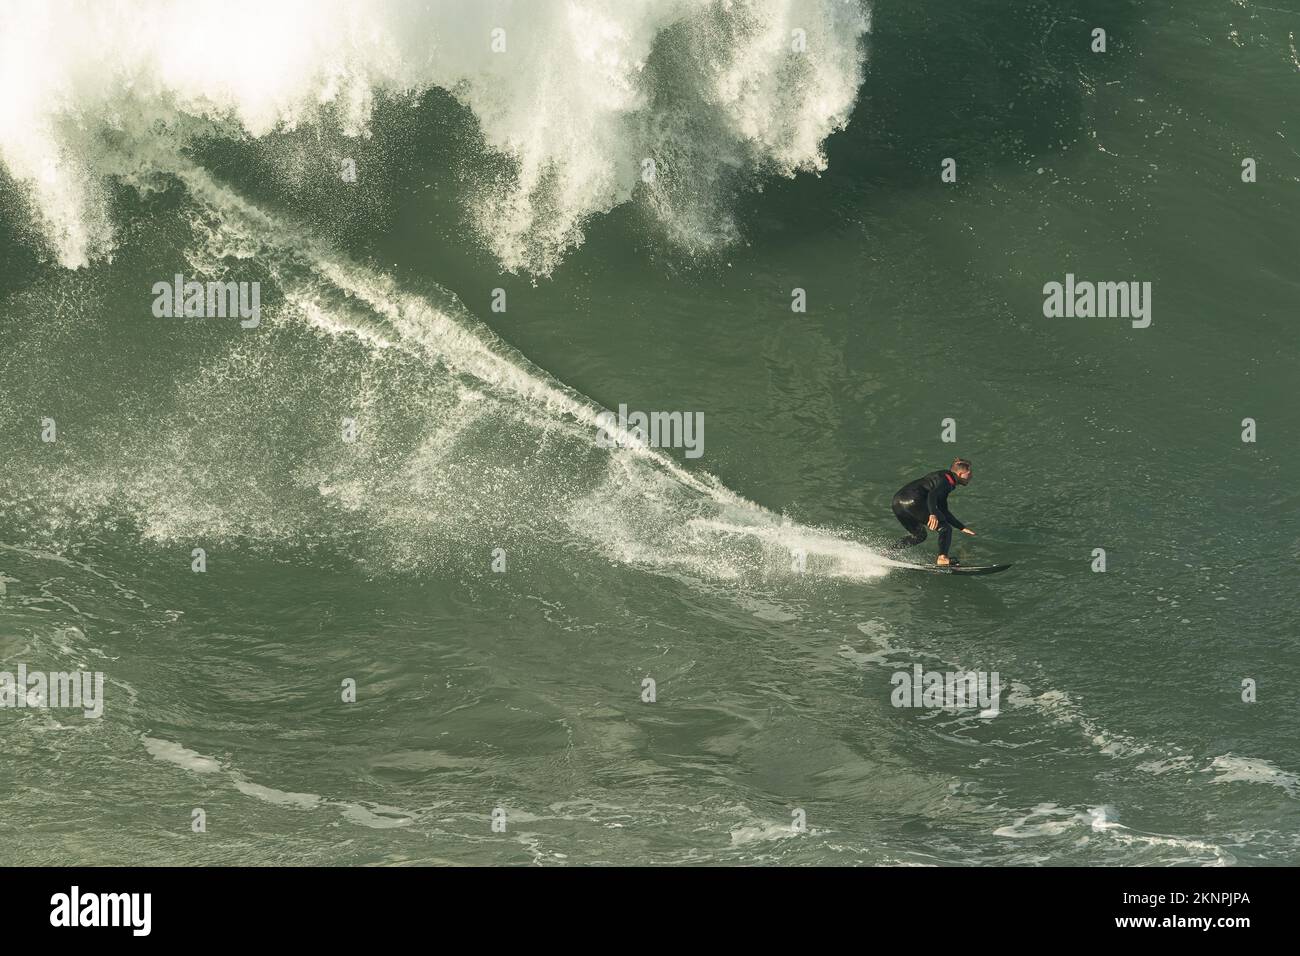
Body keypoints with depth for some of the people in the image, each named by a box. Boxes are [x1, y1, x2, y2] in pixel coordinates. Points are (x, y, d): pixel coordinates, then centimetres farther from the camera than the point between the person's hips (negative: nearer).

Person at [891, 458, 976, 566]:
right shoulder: (946, 479, 0)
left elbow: (944, 512, 36)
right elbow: (932, 495, -21)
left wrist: (962, 528, 36)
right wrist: (933, 514, -36)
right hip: (913, 501, -10)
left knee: (918, 535, 27)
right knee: (945, 529, -2)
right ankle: (942, 558, -20)